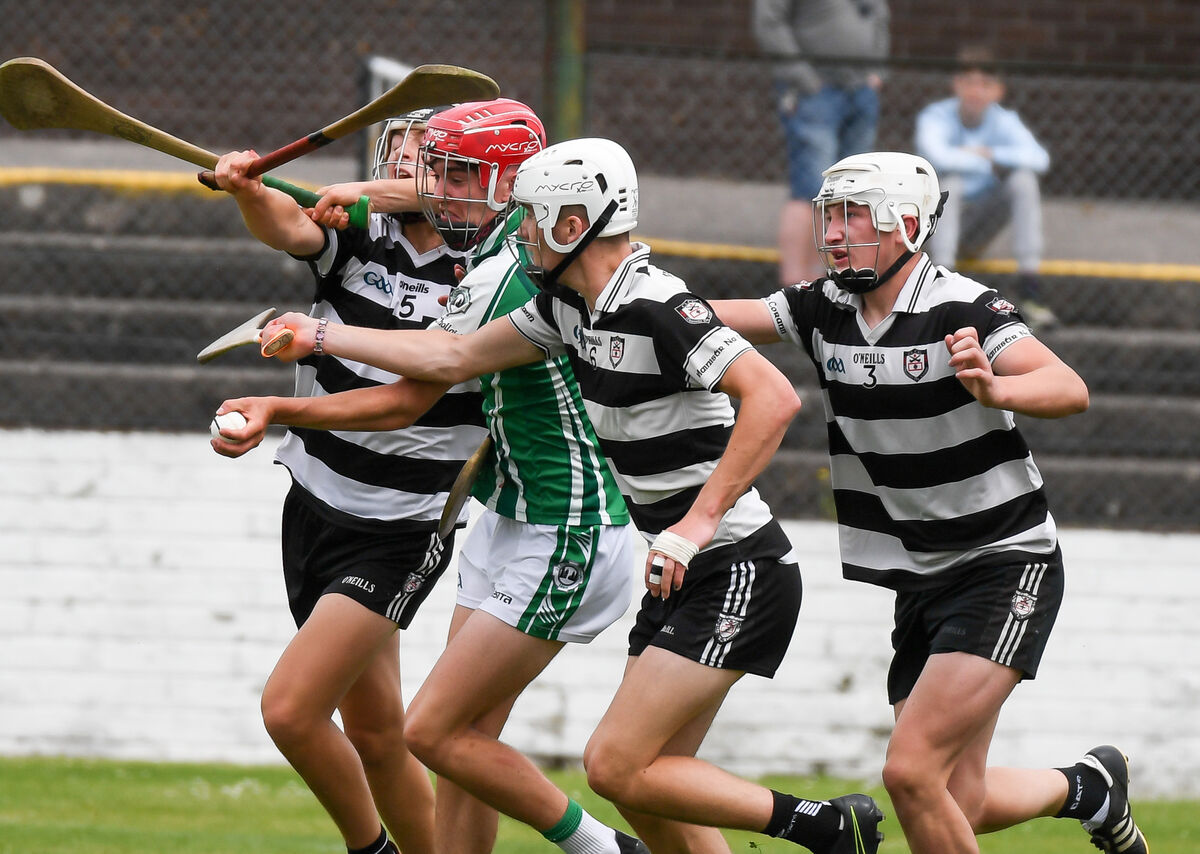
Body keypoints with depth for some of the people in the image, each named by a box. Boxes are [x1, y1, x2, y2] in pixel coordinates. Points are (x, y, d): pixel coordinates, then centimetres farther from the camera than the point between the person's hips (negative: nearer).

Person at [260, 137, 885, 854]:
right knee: (643, 784, 7)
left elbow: (774, 399, -29)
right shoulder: (569, 304, 9)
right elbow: (454, 358, 20)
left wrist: (698, 522, -30)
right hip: (690, 578, 10)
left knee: (616, 766, -13)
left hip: (738, 574, -10)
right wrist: (320, 337, 22)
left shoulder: (657, 307, -20)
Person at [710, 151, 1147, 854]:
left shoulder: (963, 309, -18)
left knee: (912, 772, -20)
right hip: (922, 581, 7)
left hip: (1005, 566, -7)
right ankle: (1088, 787, 37)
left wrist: (992, 389, -50)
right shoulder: (826, 309, 2)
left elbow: (1070, 390, -30)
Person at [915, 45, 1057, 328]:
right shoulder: (936, 117, -13)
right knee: (950, 180, -32)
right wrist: (992, 165, -26)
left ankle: (1029, 293, -24)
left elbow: (1039, 158, -22)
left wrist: (988, 153, -27)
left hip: (979, 229, 3)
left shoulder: (1003, 121, -4)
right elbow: (937, 156, -37)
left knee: (1024, 178, -19)